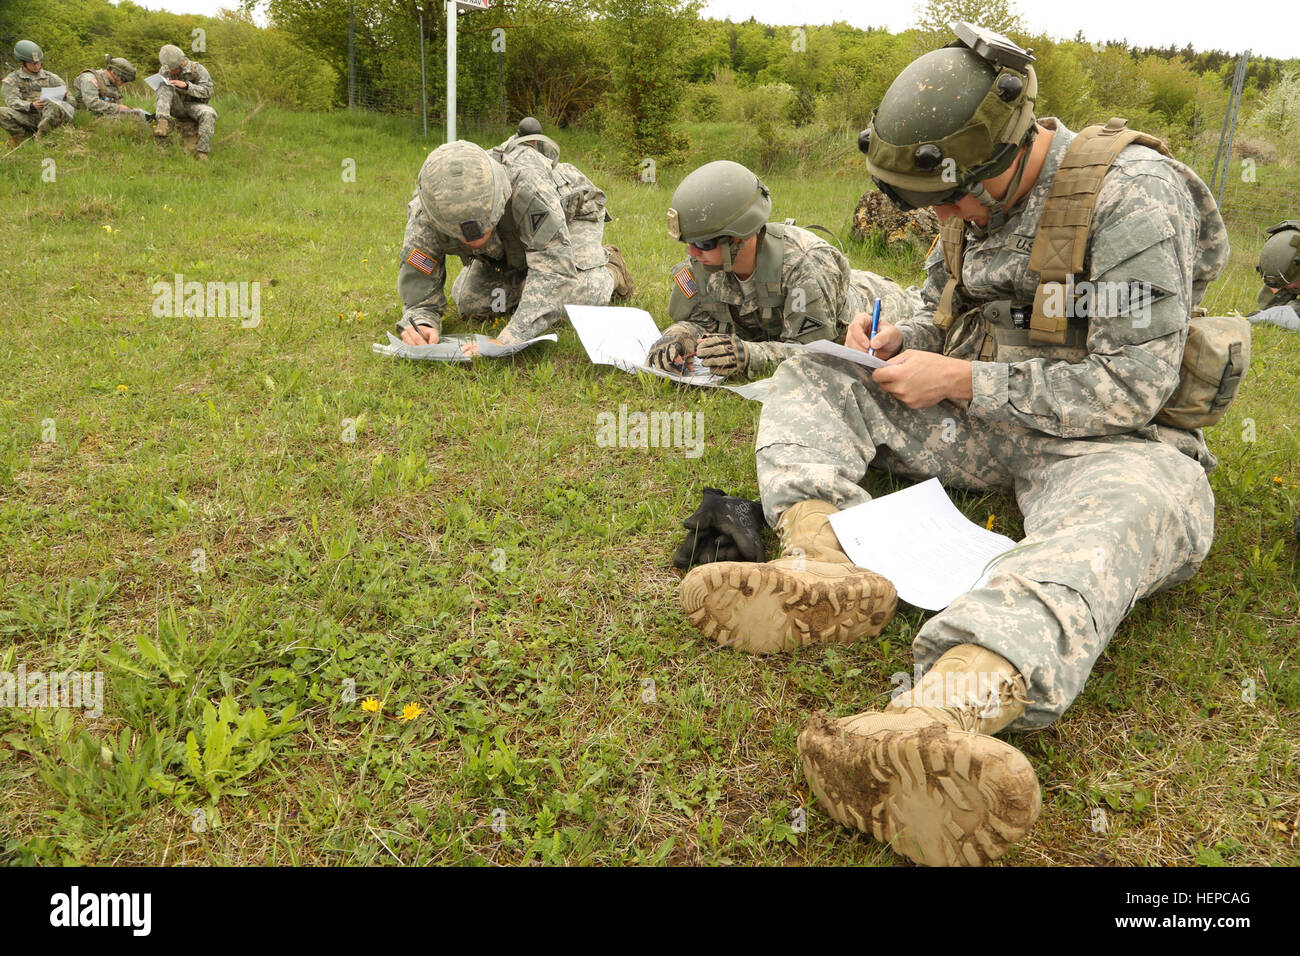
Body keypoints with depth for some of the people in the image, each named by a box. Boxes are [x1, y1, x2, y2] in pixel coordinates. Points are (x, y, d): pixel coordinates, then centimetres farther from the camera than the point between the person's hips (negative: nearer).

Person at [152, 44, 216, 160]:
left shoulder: (197, 69, -8)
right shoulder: (164, 70, 3)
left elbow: (207, 91, -15)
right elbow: (161, 92, 11)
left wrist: (186, 85, -27)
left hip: (193, 106, -2)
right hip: (176, 107, 2)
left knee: (209, 114, -35)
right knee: (165, 86, -23)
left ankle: (202, 152, -35)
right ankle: (163, 122, -38)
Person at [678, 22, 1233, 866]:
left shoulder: (1134, 191, -16)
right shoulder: (974, 199, 6)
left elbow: (1133, 386, -20)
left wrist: (959, 381, -19)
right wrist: (906, 341, -5)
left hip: (1109, 440, -7)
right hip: (984, 420, 7)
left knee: (1128, 511, -43)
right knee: (810, 375, -3)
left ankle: (945, 711, -73)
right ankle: (826, 562, -33)